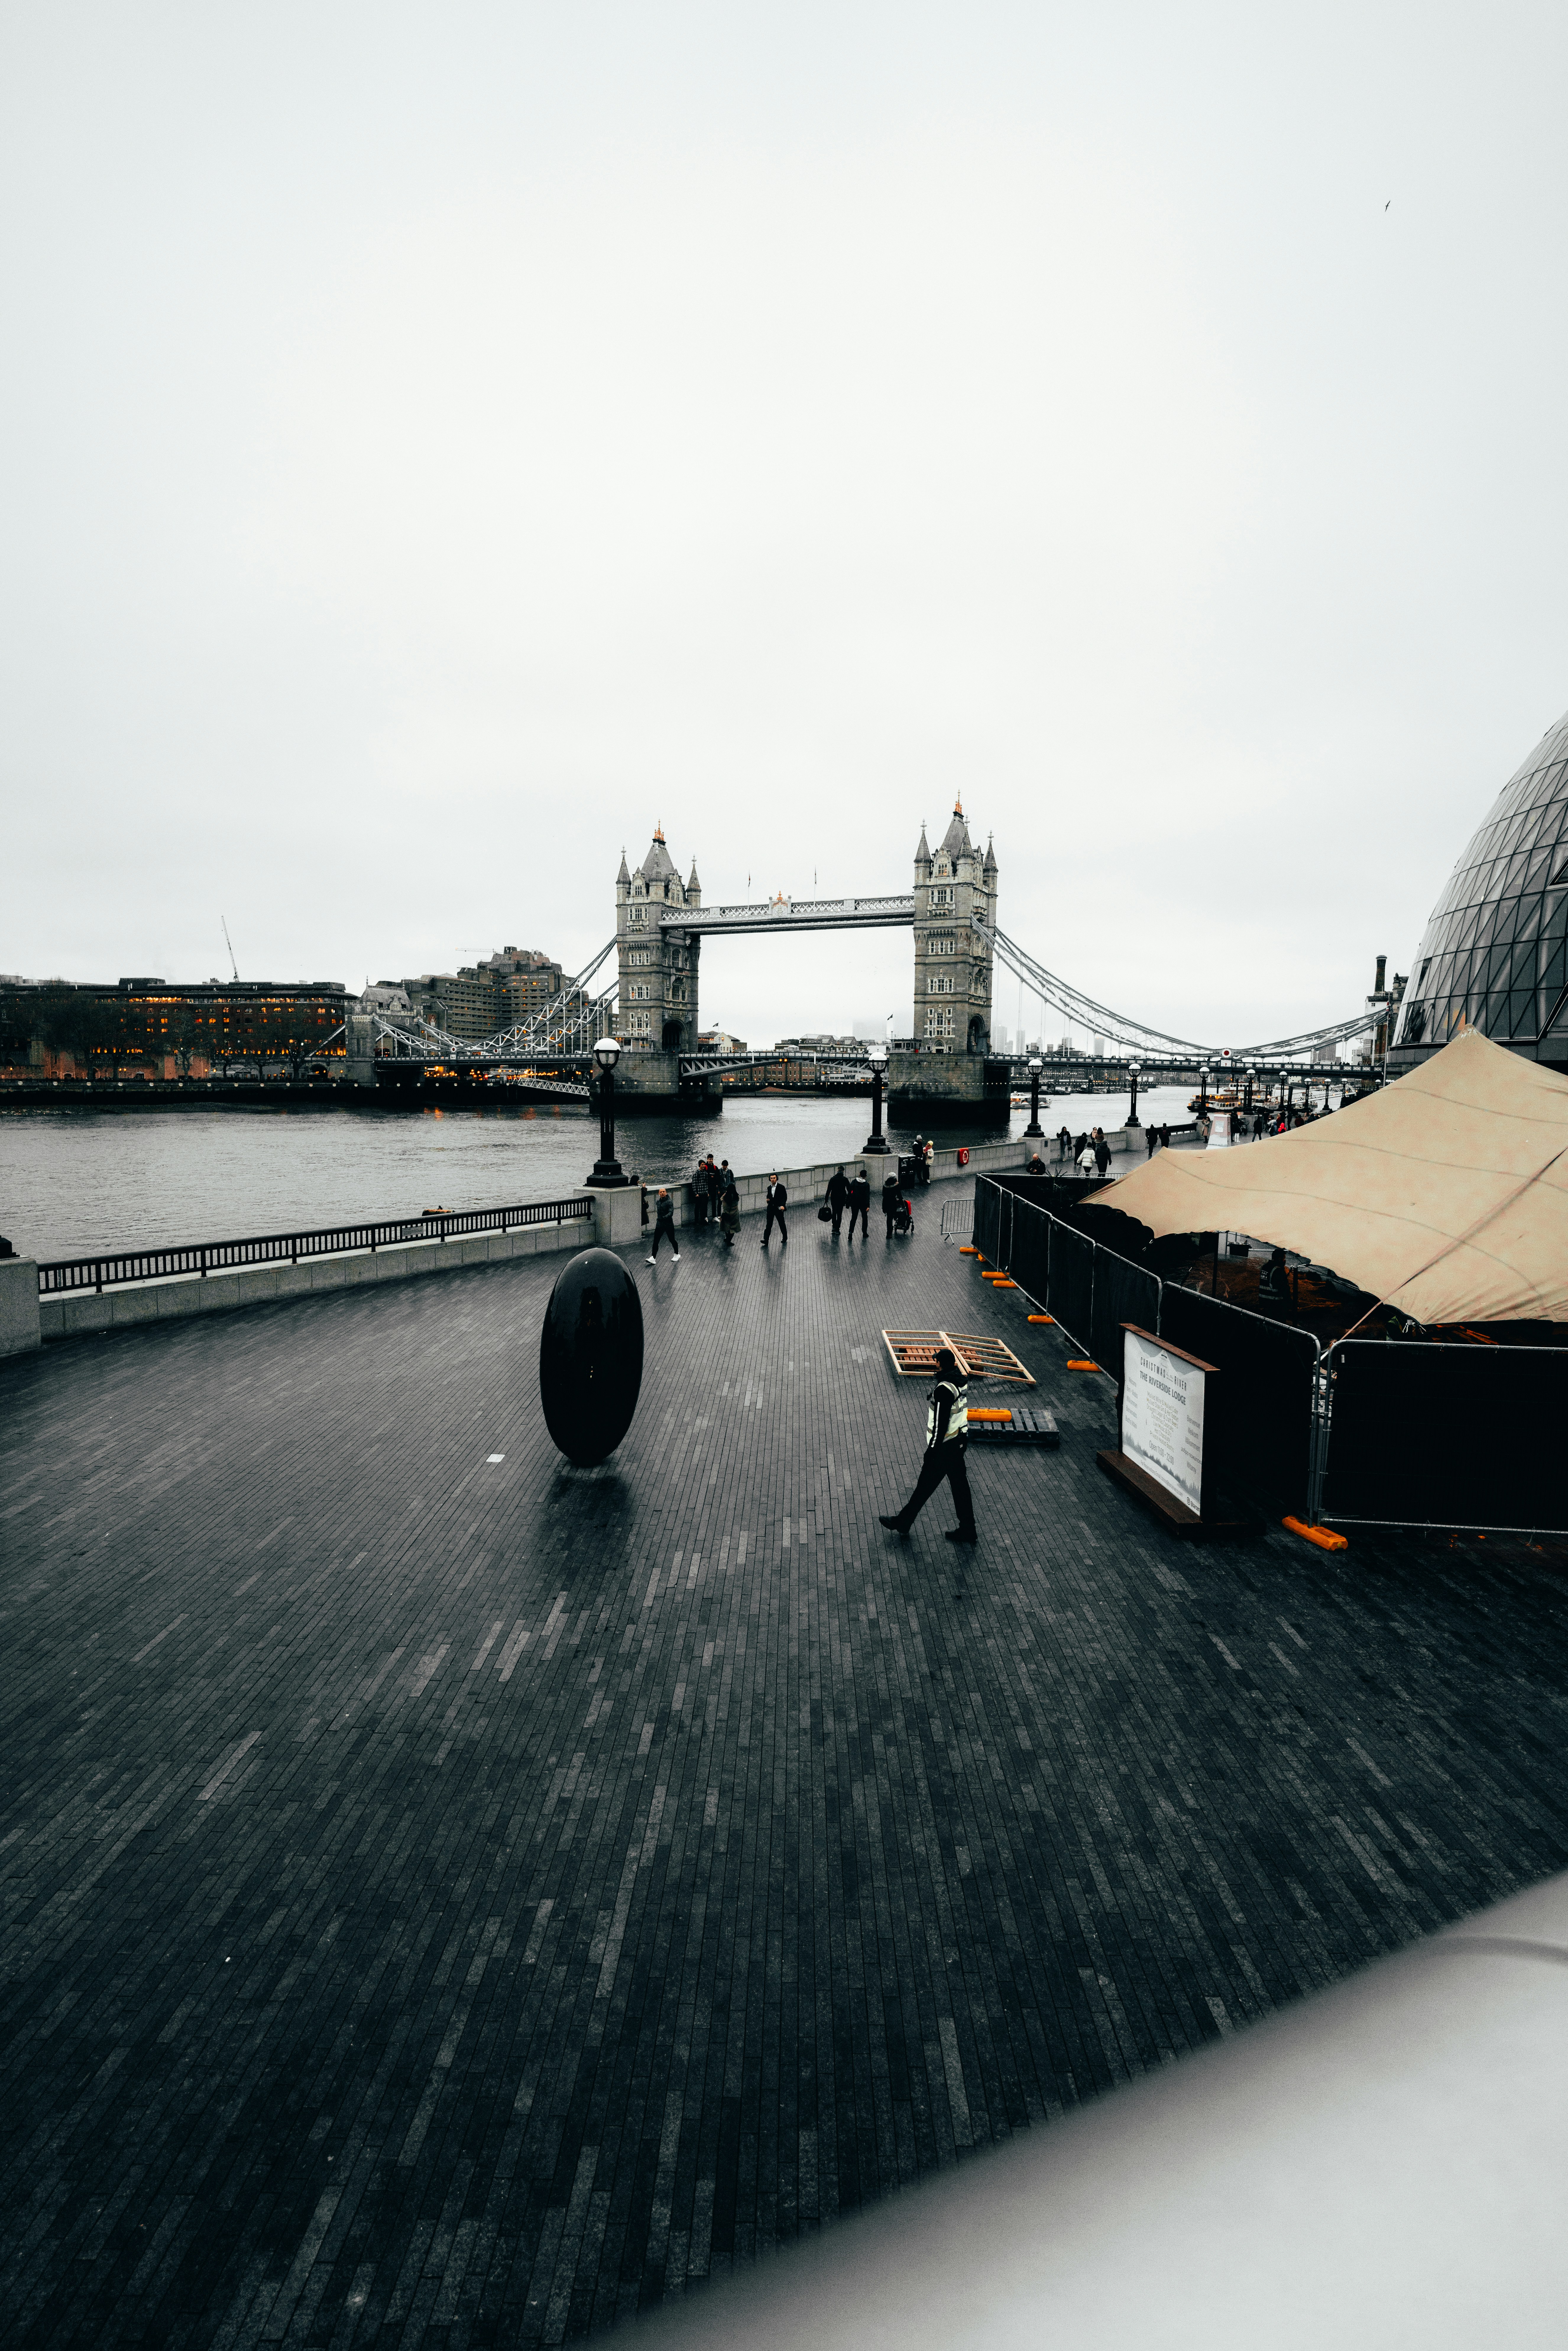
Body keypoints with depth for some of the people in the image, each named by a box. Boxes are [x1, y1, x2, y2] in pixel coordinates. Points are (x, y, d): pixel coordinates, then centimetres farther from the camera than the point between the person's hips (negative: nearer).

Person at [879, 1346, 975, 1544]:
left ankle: (903, 1522, 22)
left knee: (925, 1485, 6)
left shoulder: (944, 1390, -26)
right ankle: (967, 1530, 25)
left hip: (944, 1446, -9)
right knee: (959, 1485, 16)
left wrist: (931, 1452, -17)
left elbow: (940, 1425, -25)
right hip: (960, 1439, 9)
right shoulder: (961, 1381, 2)